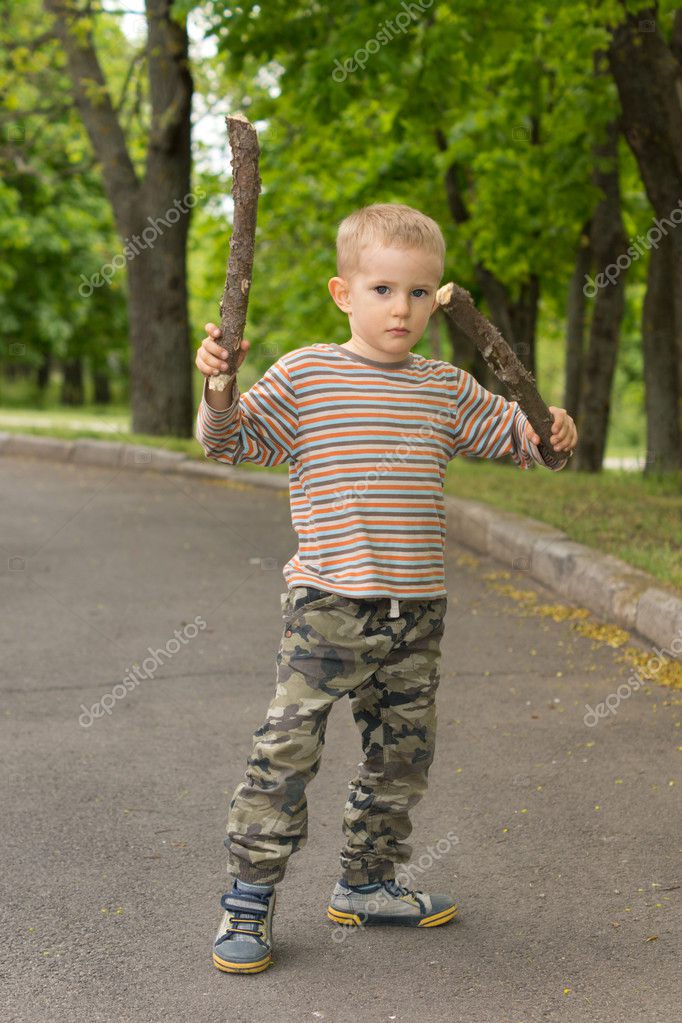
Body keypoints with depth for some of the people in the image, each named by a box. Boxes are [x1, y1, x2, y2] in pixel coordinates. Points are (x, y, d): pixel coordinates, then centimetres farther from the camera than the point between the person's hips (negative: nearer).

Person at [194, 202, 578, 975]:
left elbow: (509, 431, 21)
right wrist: (219, 389, -22)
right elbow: (229, 440, -3)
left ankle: (366, 883, 31)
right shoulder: (304, 375, -1)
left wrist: (551, 431, 0)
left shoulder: (447, 389, 10)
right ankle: (249, 898, 5)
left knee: (403, 751, 14)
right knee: (287, 746, -8)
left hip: (417, 608, 5)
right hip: (329, 601, -5)